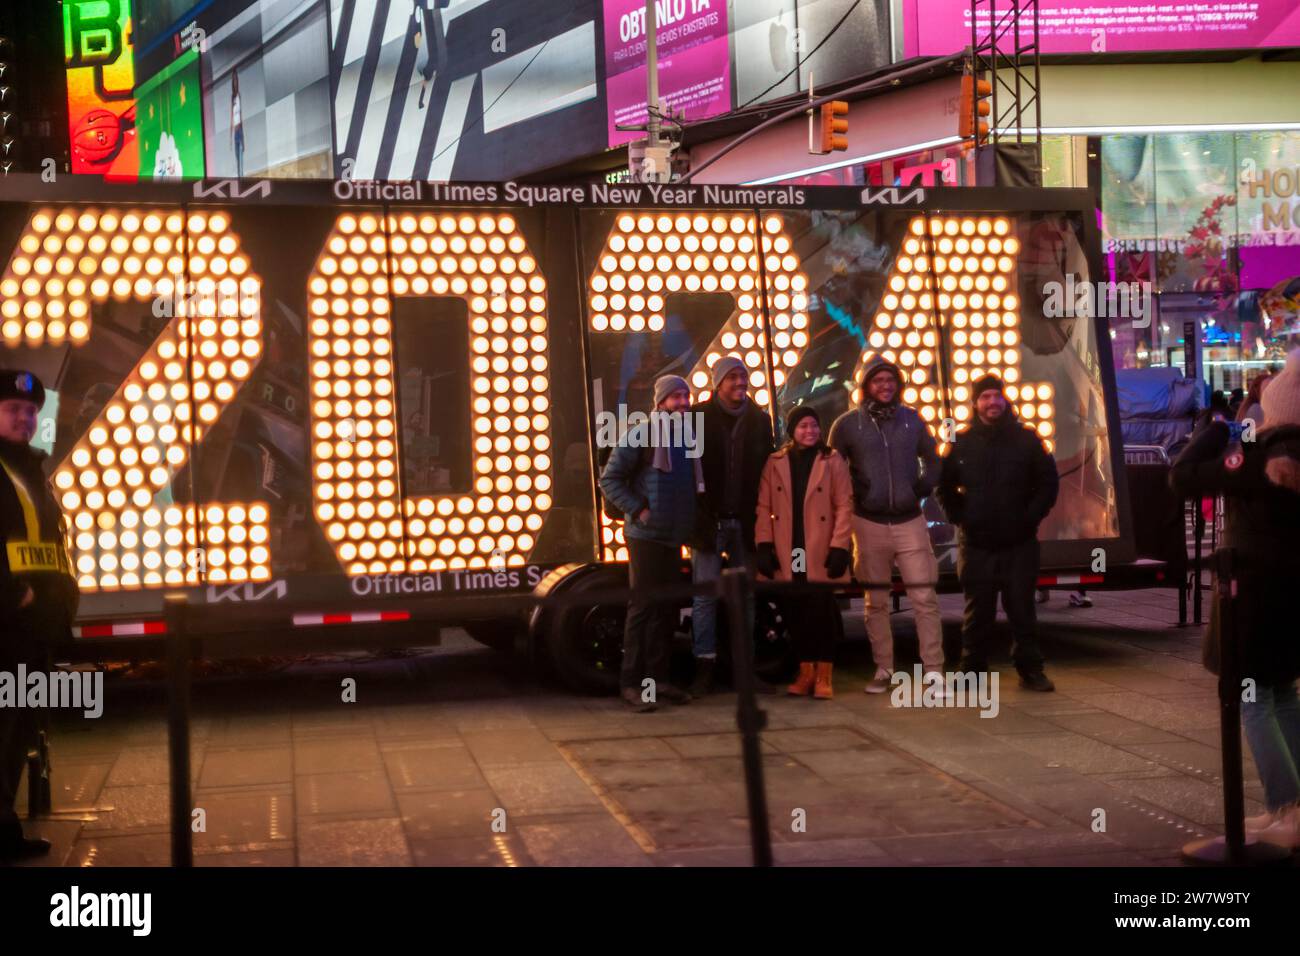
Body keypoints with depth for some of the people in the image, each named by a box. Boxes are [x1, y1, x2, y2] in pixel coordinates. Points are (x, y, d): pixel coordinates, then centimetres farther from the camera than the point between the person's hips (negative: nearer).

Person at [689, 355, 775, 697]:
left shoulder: (760, 420, 9)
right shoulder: (697, 418, -2)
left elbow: (767, 470, 10)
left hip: (745, 521, 4)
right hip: (709, 521, -3)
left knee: (746, 596, 7)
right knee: (705, 595, -1)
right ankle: (704, 669, 2)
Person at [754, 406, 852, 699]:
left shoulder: (833, 461, 4)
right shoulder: (775, 463, 10)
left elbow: (844, 506, -2)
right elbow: (764, 506, 6)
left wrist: (839, 546, -11)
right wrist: (764, 545, -4)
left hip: (821, 554, -2)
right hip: (787, 555, 2)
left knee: (823, 612, -3)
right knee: (796, 614, 5)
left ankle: (824, 676, 4)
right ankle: (805, 673, 15)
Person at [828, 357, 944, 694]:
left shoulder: (912, 419, 5)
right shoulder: (847, 424, -2)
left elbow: (932, 459, 17)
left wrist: (923, 489, 2)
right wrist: (851, 498, -4)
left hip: (910, 521, 1)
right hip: (869, 524, -1)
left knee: (925, 598, -5)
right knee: (876, 601, 7)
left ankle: (934, 670, -2)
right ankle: (883, 670, 15)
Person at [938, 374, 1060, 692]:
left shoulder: (1026, 439, 3)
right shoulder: (962, 443, 6)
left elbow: (1048, 483, 5)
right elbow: (945, 486, 14)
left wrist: (1031, 517, -3)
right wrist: (959, 517, 3)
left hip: (1019, 543, -1)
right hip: (976, 544, 1)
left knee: (1021, 608, 2)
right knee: (977, 611, 5)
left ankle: (1030, 669, 10)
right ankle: (973, 670, 13)